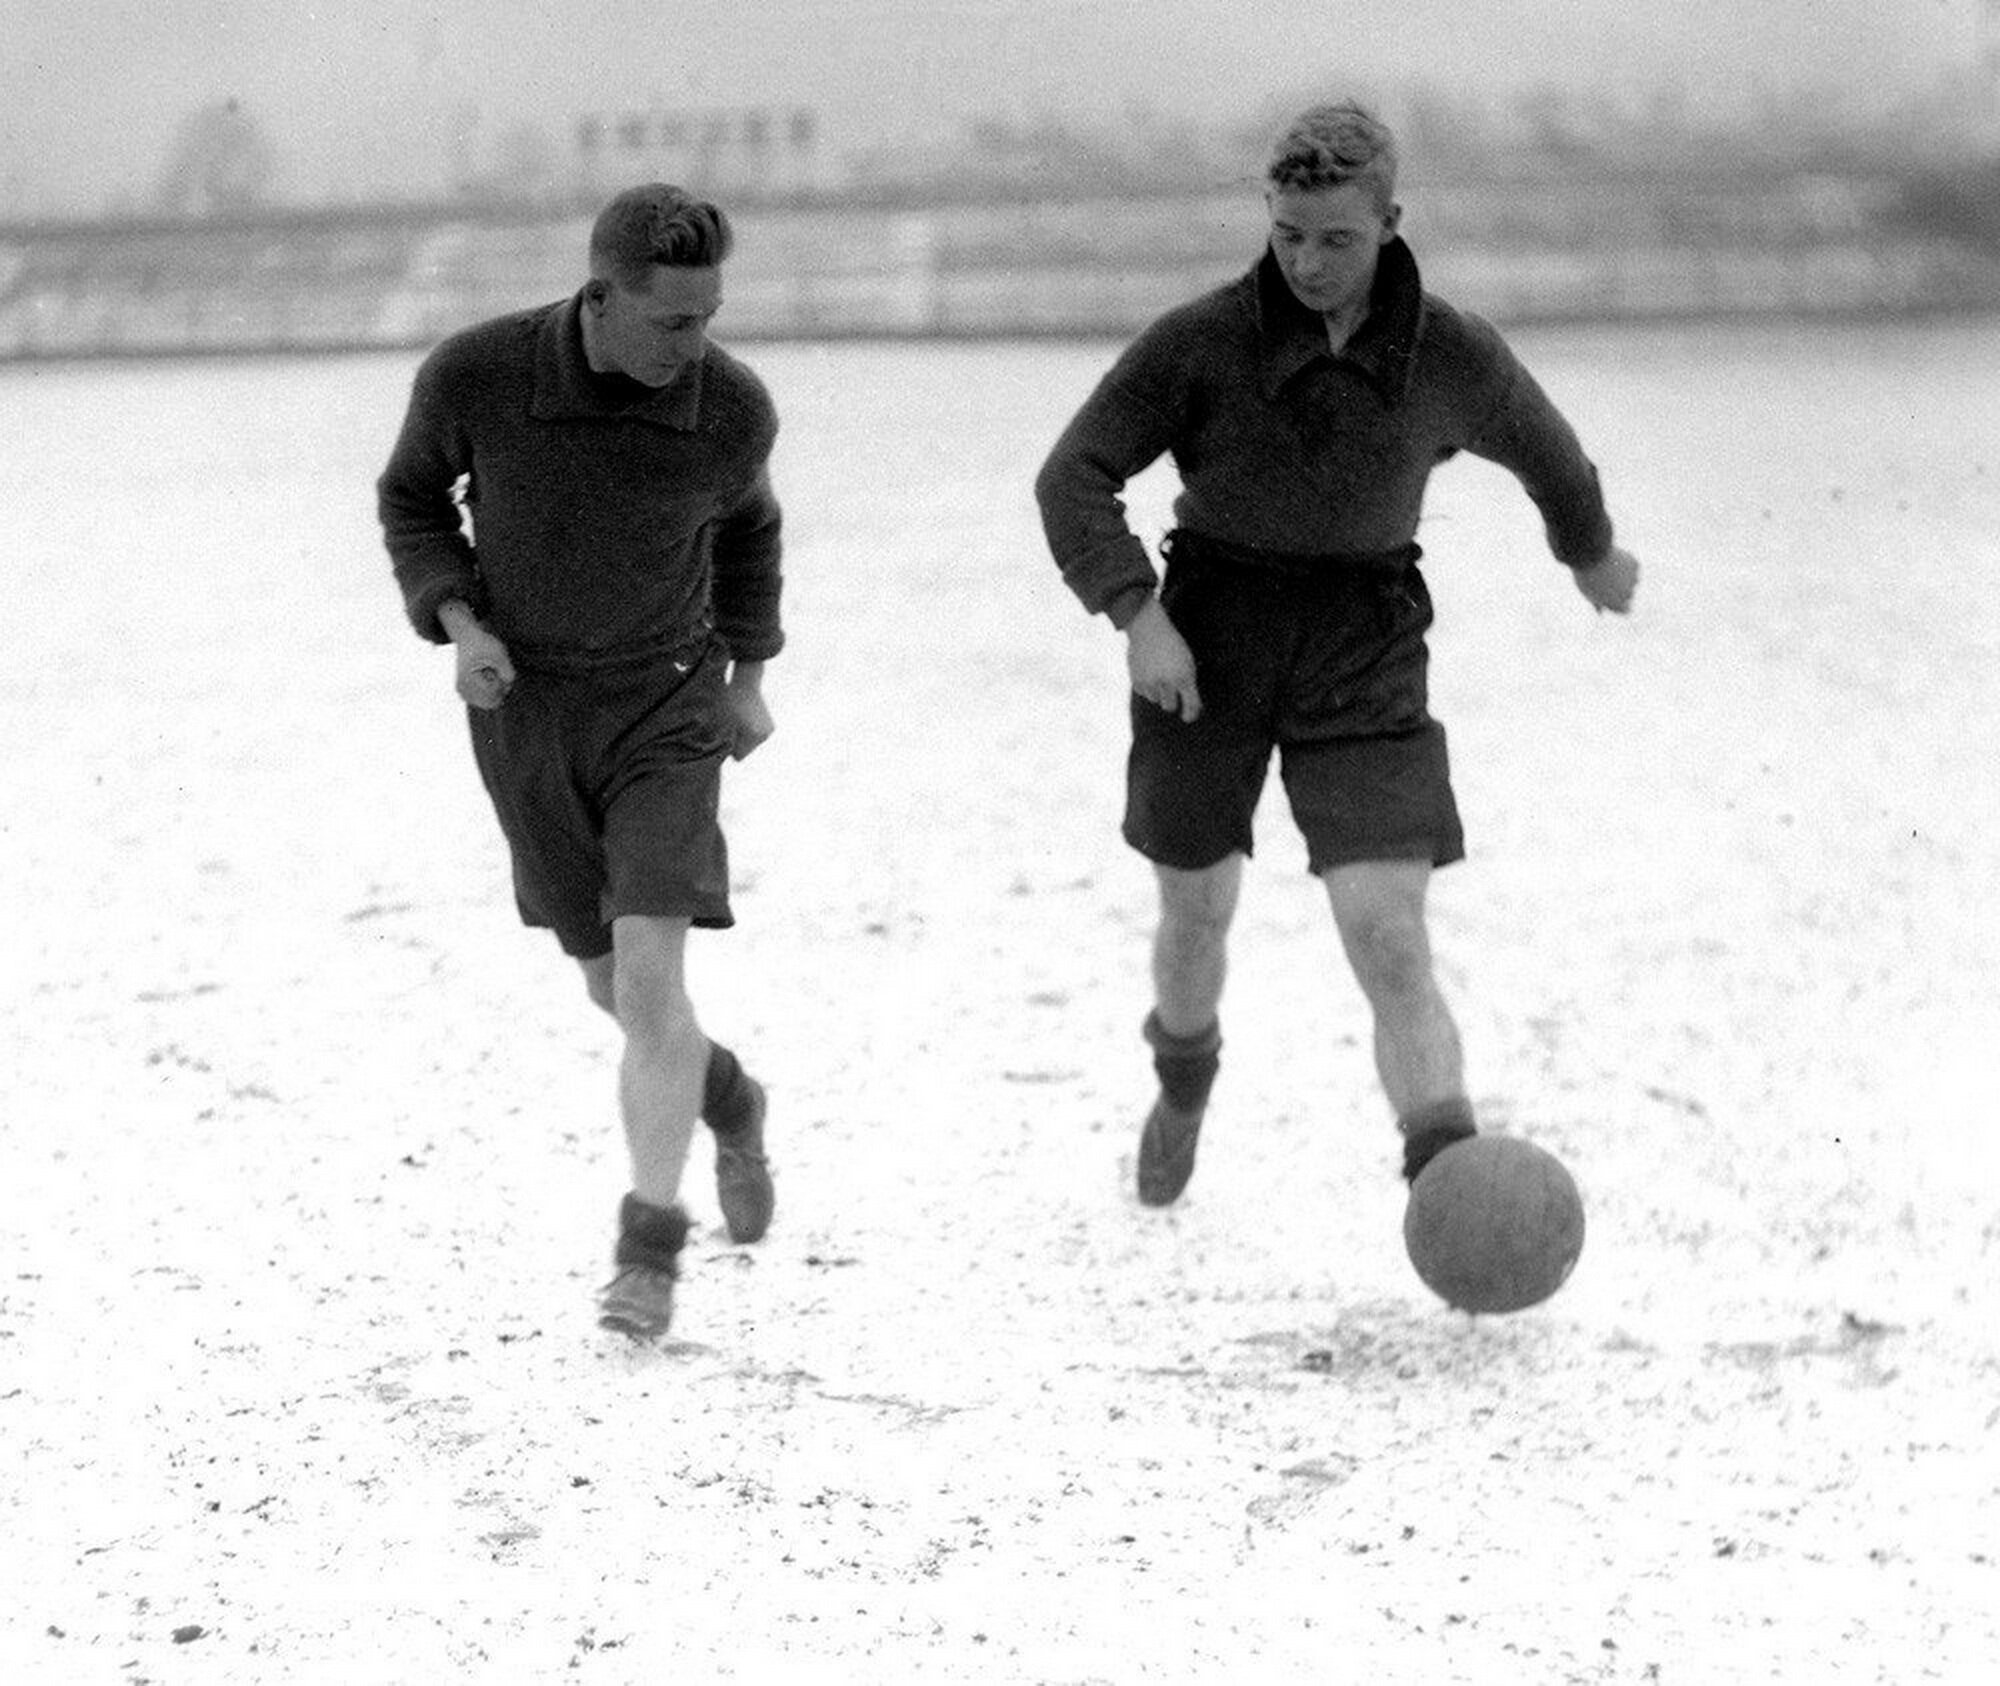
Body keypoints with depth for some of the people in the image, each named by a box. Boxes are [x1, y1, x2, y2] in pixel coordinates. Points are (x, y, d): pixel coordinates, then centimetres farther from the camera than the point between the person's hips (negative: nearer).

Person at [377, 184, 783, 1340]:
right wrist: (457, 626, -16)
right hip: (523, 706, 1)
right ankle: (727, 1099, 43)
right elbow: (414, 495, -1)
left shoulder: (736, 406, -17)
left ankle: (651, 1253, -9)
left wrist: (750, 675, 8)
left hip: (665, 705, -1)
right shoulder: (475, 375, -22)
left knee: (649, 971, -16)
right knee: (614, 985, 11)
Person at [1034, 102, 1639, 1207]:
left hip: (1364, 658, -1)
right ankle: (1185, 1082, 51)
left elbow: (1539, 444, 15)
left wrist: (1593, 550, 33)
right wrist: (1136, 613, -25)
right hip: (1208, 645, 1)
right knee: (1197, 917, 17)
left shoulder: (1453, 358, -7)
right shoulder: (1200, 342, -12)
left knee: (1390, 938, -15)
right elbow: (1074, 474, -11)